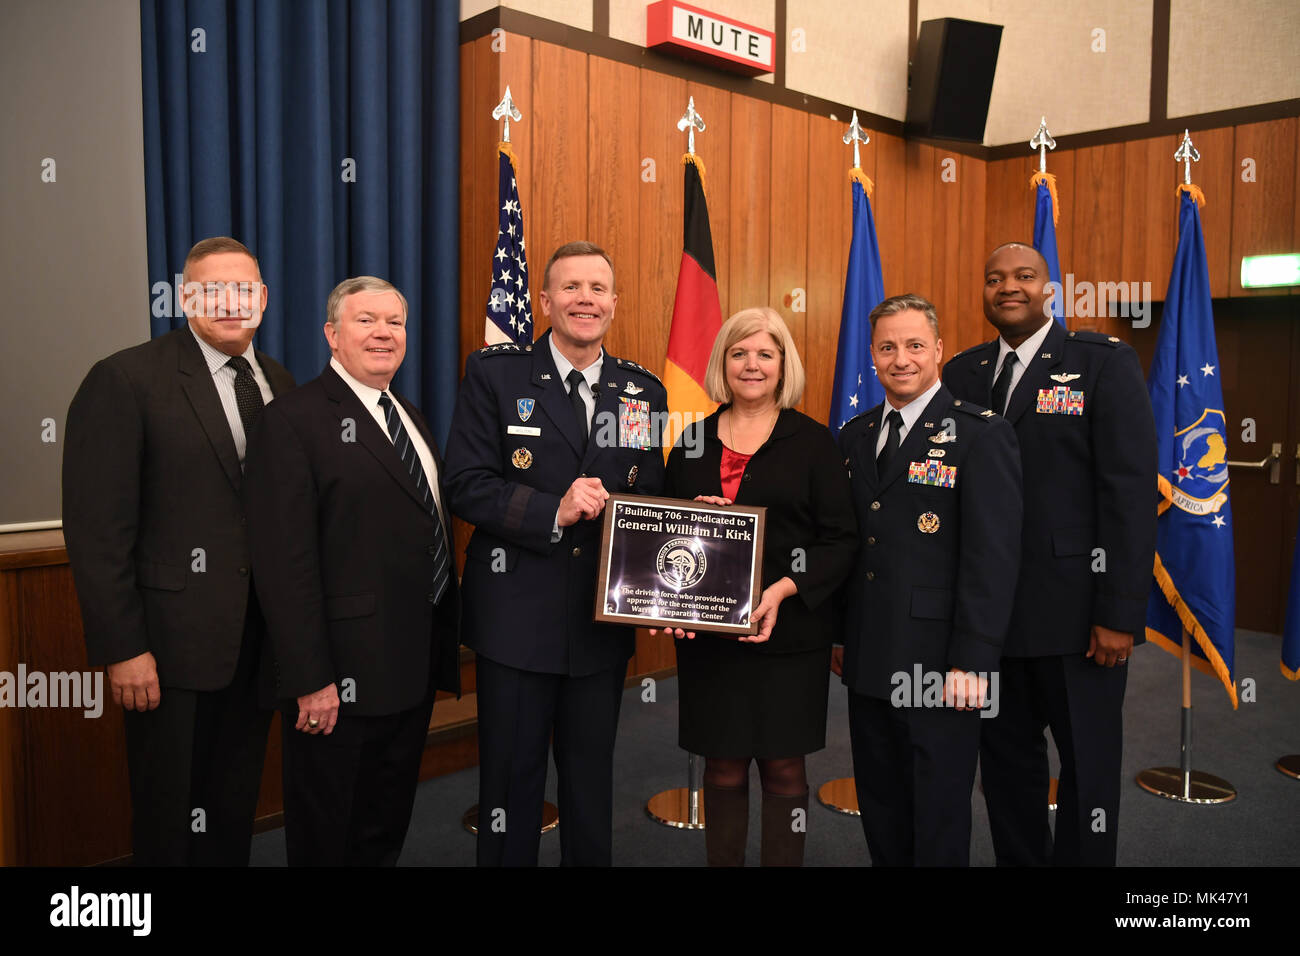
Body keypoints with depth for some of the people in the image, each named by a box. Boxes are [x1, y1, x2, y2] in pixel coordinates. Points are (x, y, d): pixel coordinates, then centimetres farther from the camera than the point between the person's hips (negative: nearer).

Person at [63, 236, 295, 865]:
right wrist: (121, 648, -16)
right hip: (172, 647, -5)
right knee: (170, 817, 11)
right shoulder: (125, 380, -10)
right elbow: (96, 529, -13)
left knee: (236, 811, 19)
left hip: (260, 641, 5)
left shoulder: (279, 384, 7)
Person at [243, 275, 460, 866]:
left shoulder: (410, 419, 14)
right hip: (341, 680, -7)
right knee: (326, 840, 11)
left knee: (386, 834, 21)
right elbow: (284, 562, -18)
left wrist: (444, 650, 15)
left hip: (415, 670, 8)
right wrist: (310, 680, -21)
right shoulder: (293, 420, -12)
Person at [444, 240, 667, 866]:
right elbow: (466, 486, -10)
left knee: (592, 781, 17)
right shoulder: (494, 373, -2)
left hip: (604, 621, 3)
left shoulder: (644, 391, 7)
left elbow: (652, 502, 8)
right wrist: (555, 512, -22)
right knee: (511, 780, 11)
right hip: (517, 619, -3)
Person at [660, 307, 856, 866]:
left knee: (783, 766, 7)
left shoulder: (812, 441, 1)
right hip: (705, 632, 2)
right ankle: (722, 862, 25)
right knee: (722, 767, 10)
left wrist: (783, 590, -17)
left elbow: (840, 541, -3)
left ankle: (783, 861, 23)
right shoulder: (693, 441, 9)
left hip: (788, 632, -2)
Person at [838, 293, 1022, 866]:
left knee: (939, 821, 9)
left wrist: (971, 662, -17)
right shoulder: (855, 436, 11)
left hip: (940, 668, -6)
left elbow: (993, 555, -14)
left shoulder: (981, 435, -8)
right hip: (868, 663, 6)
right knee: (879, 811, 18)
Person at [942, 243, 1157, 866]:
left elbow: (1130, 491, -9)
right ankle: (1018, 860, 33)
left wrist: (1121, 612, -14)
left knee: (1089, 765, 9)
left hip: (1075, 610, -3)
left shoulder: (1105, 363, -3)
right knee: (1006, 760, 16)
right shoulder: (962, 373, 8)